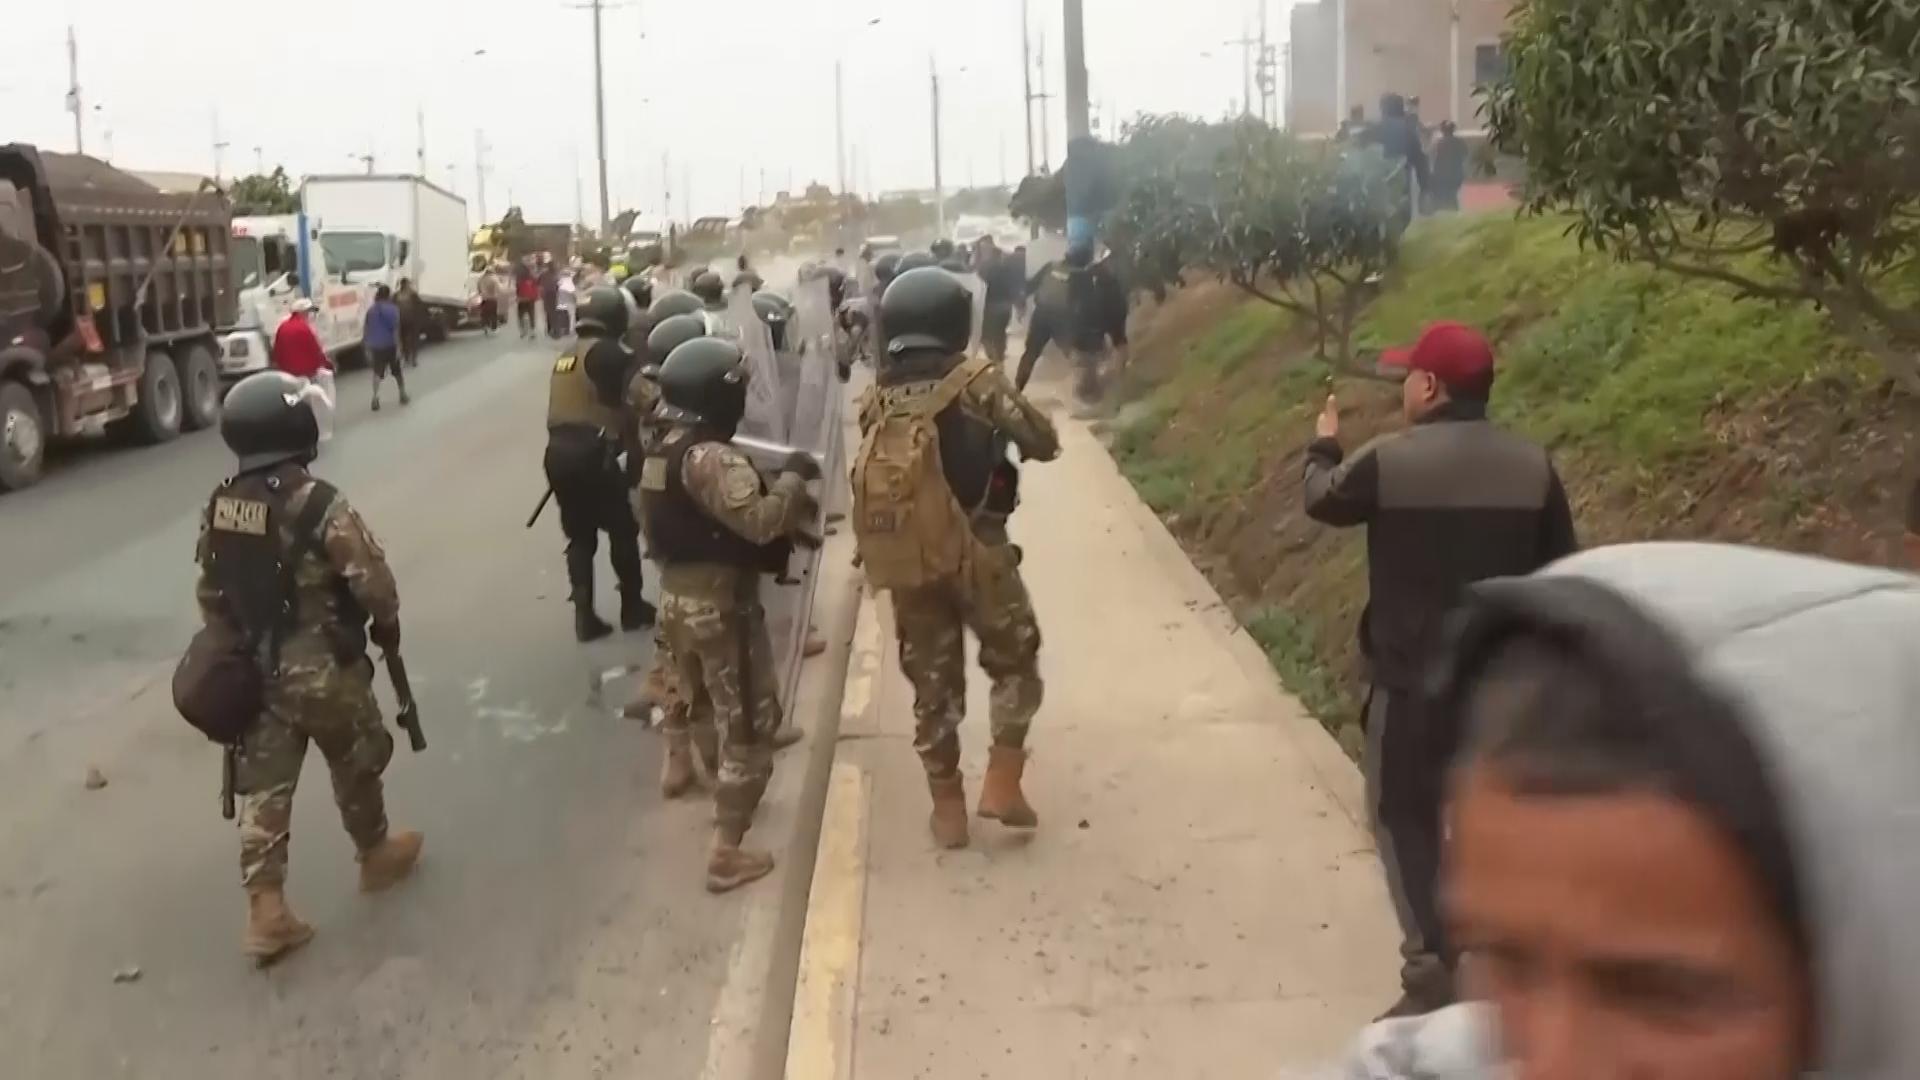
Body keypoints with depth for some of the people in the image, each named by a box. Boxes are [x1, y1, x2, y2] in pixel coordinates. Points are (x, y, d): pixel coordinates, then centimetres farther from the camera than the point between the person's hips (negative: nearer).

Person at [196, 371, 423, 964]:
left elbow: (210, 593, 7)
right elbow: (372, 581, -19)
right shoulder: (321, 505, -22)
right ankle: (376, 854, 38)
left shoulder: (219, 506, -2)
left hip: (253, 669, 5)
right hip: (325, 669, -5)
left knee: (263, 787, 8)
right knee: (356, 765, 18)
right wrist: (387, 623, 2)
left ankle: (265, 910, 7)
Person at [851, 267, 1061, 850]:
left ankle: (947, 809, 22)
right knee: (1015, 664, 17)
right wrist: (998, 426, 14)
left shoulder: (876, 398, 4)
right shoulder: (976, 381, -9)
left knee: (933, 684, 15)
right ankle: (1001, 784, 11)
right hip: (975, 554, -4)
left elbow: (877, 476, 9)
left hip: (905, 562, 4)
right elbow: (1044, 444, -5)